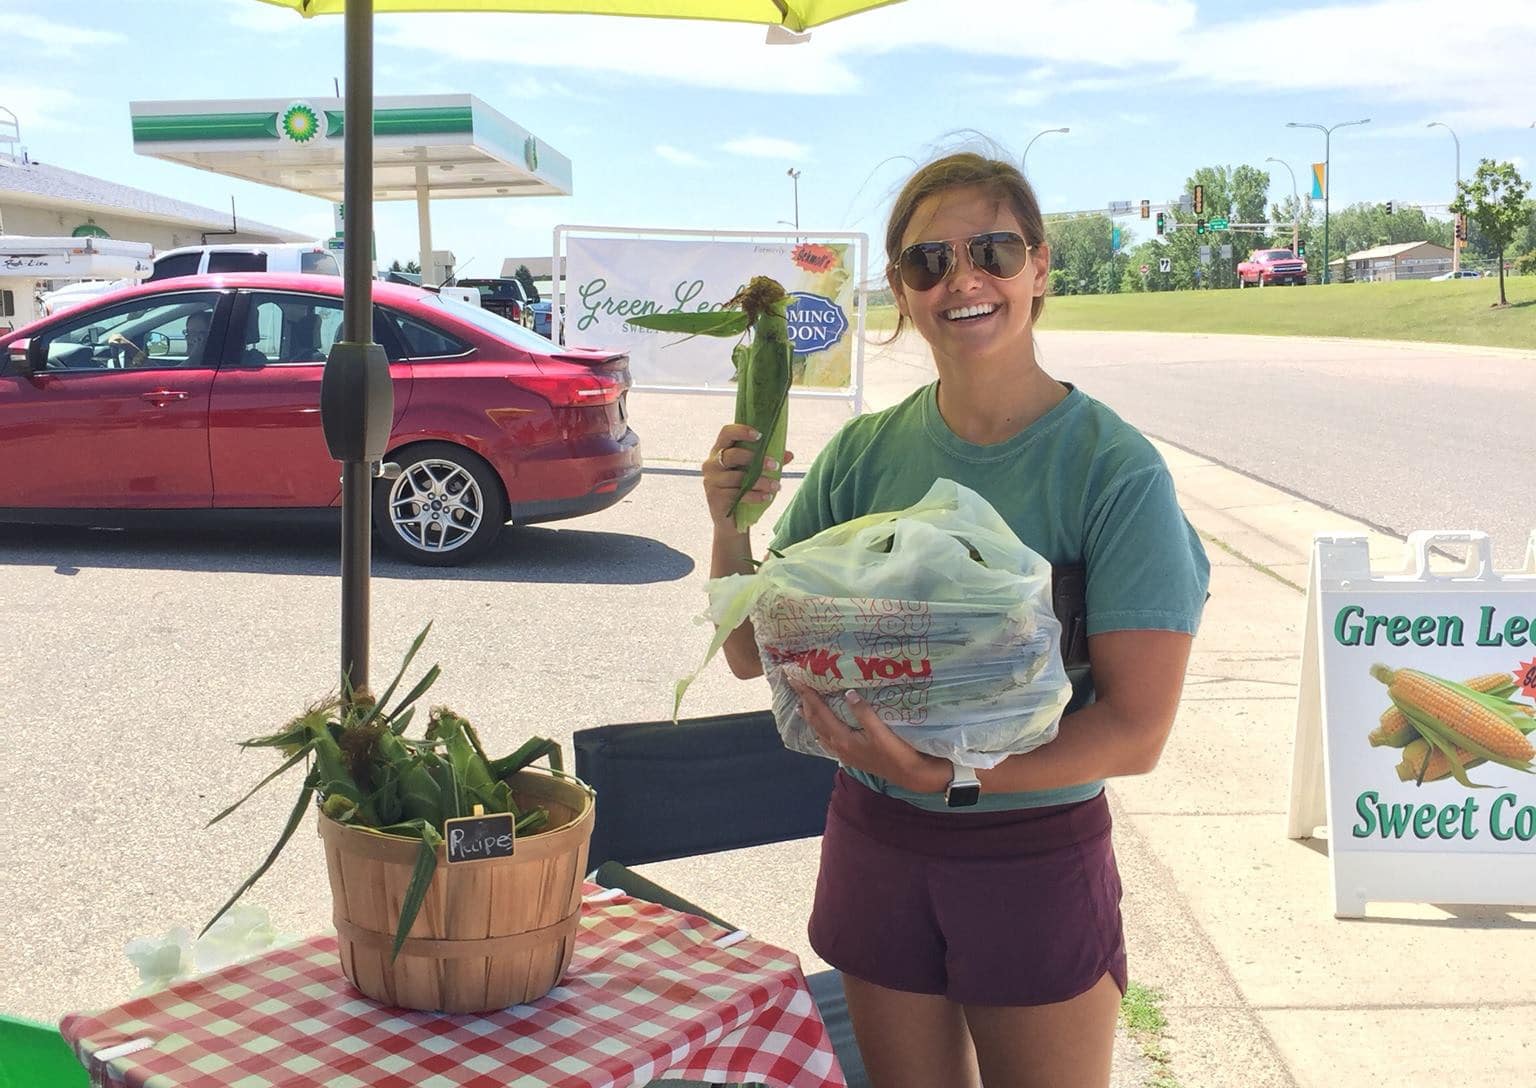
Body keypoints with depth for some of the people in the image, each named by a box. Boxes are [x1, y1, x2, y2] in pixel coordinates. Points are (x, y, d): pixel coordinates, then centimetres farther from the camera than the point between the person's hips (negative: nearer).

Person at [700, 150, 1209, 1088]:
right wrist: (729, 528, -16)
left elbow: (1137, 729, -18)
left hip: (1037, 859, -3)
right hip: (874, 844, 4)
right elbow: (755, 655, 2)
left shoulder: (1115, 470, -15)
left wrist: (948, 774, -29)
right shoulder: (864, 455, -3)